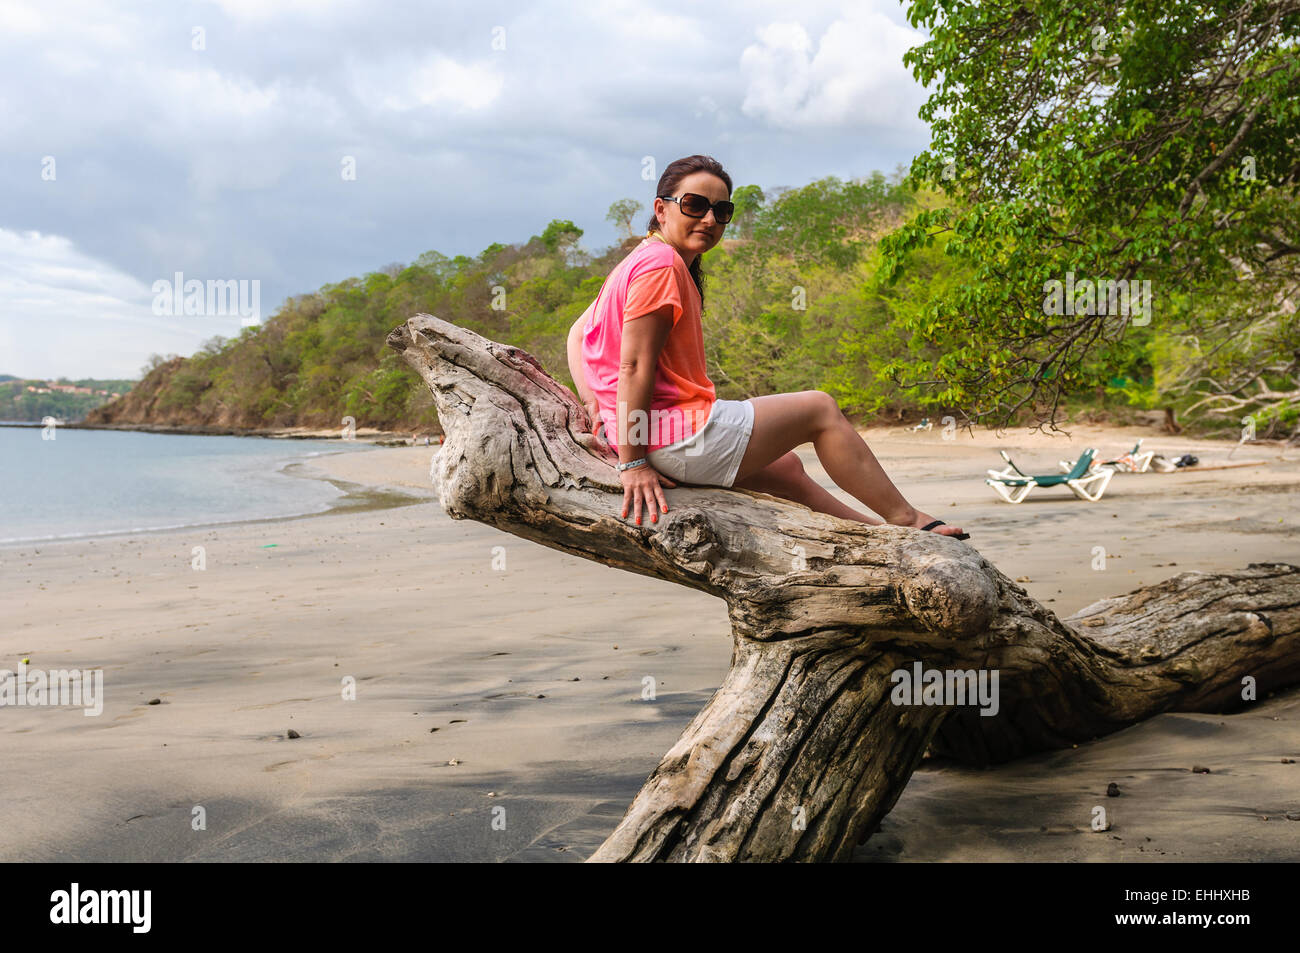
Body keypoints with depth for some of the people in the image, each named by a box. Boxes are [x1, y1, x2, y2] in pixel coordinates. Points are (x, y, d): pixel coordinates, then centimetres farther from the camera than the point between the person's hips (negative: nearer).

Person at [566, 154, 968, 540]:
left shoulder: (637, 262, 16)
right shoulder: (661, 264, -15)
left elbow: (579, 333, 15)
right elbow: (634, 366, -21)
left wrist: (594, 406, 4)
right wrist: (633, 464, -21)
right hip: (677, 439, -10)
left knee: (786, 470, 25)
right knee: (819, 409, 4)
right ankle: (907, 519, 13)